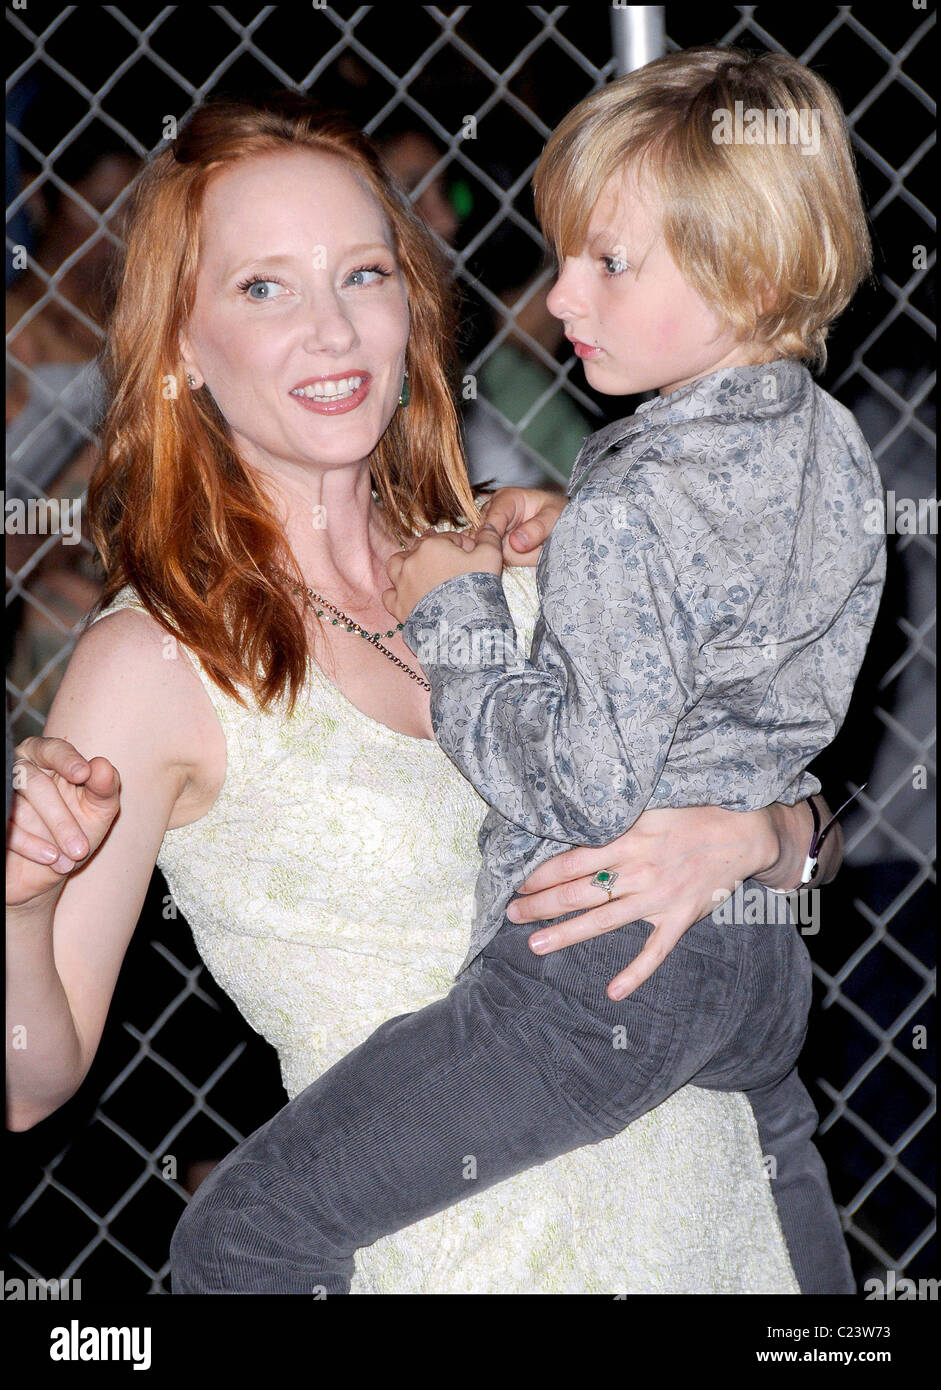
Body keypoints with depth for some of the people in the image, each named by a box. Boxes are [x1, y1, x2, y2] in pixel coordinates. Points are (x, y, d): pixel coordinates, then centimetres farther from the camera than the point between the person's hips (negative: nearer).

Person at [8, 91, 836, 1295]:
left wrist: (743, 835, -15)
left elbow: (802, 835, 7)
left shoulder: (509, 562, 0)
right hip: (453, 1248, -4)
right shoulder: (157, 664, -13)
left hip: (705, 1188, 5)